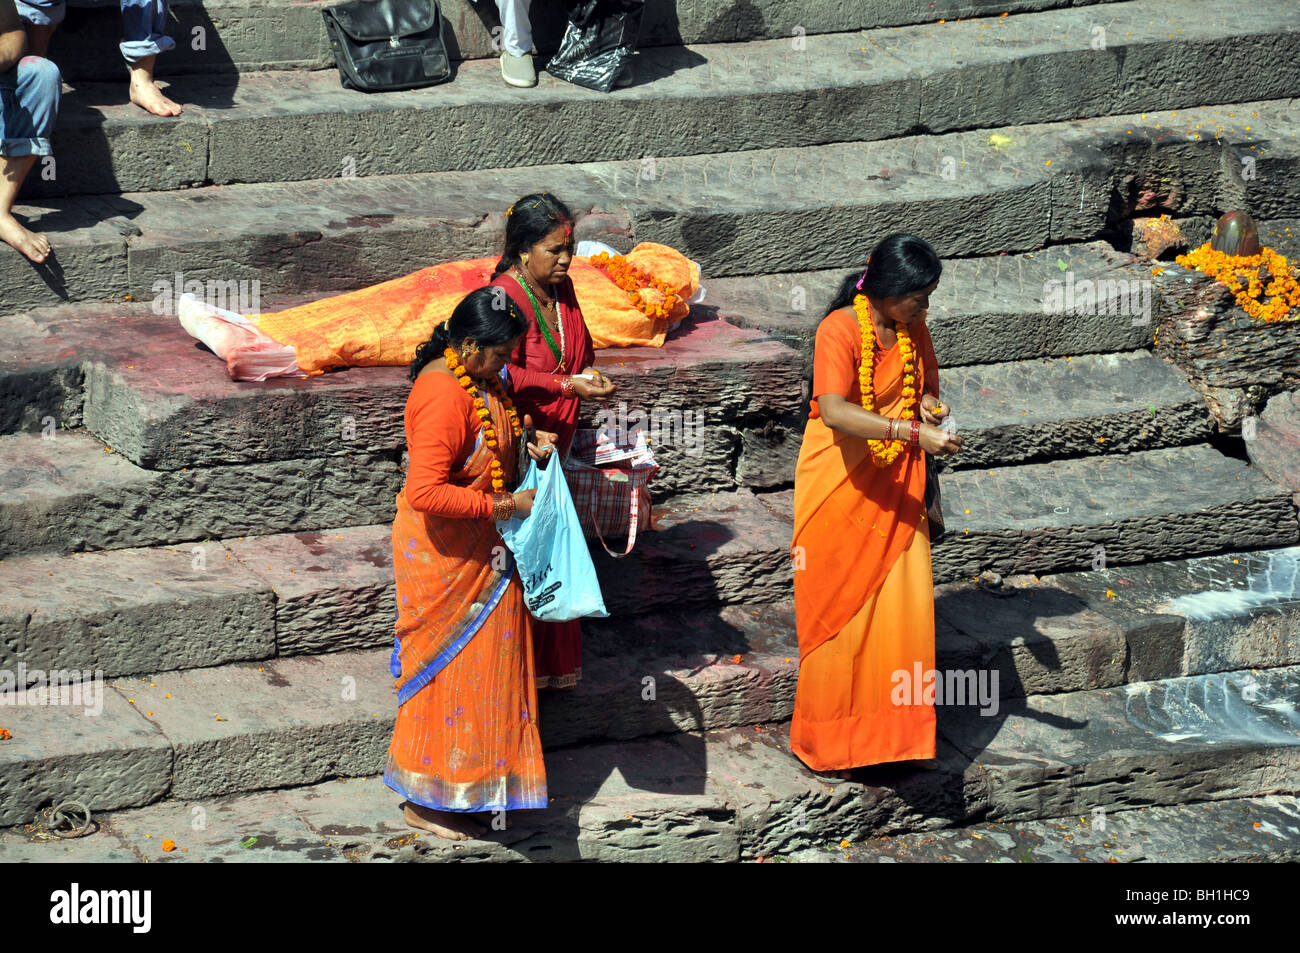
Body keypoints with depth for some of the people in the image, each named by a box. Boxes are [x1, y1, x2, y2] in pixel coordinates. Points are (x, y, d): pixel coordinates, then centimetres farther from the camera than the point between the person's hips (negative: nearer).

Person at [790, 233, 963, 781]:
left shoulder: (912, 329, 3)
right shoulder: (839, 331, -20)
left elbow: (927, 376, 22)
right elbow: (834, 412, -34)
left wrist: (929, 400, -3)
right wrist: (914, 432, -42)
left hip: (895, 486, 6)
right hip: (841, 484, -6)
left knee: (901, 606, 4)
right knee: (837, 610, 0)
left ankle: (890, 731, 16)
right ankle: (820, 741, 13)